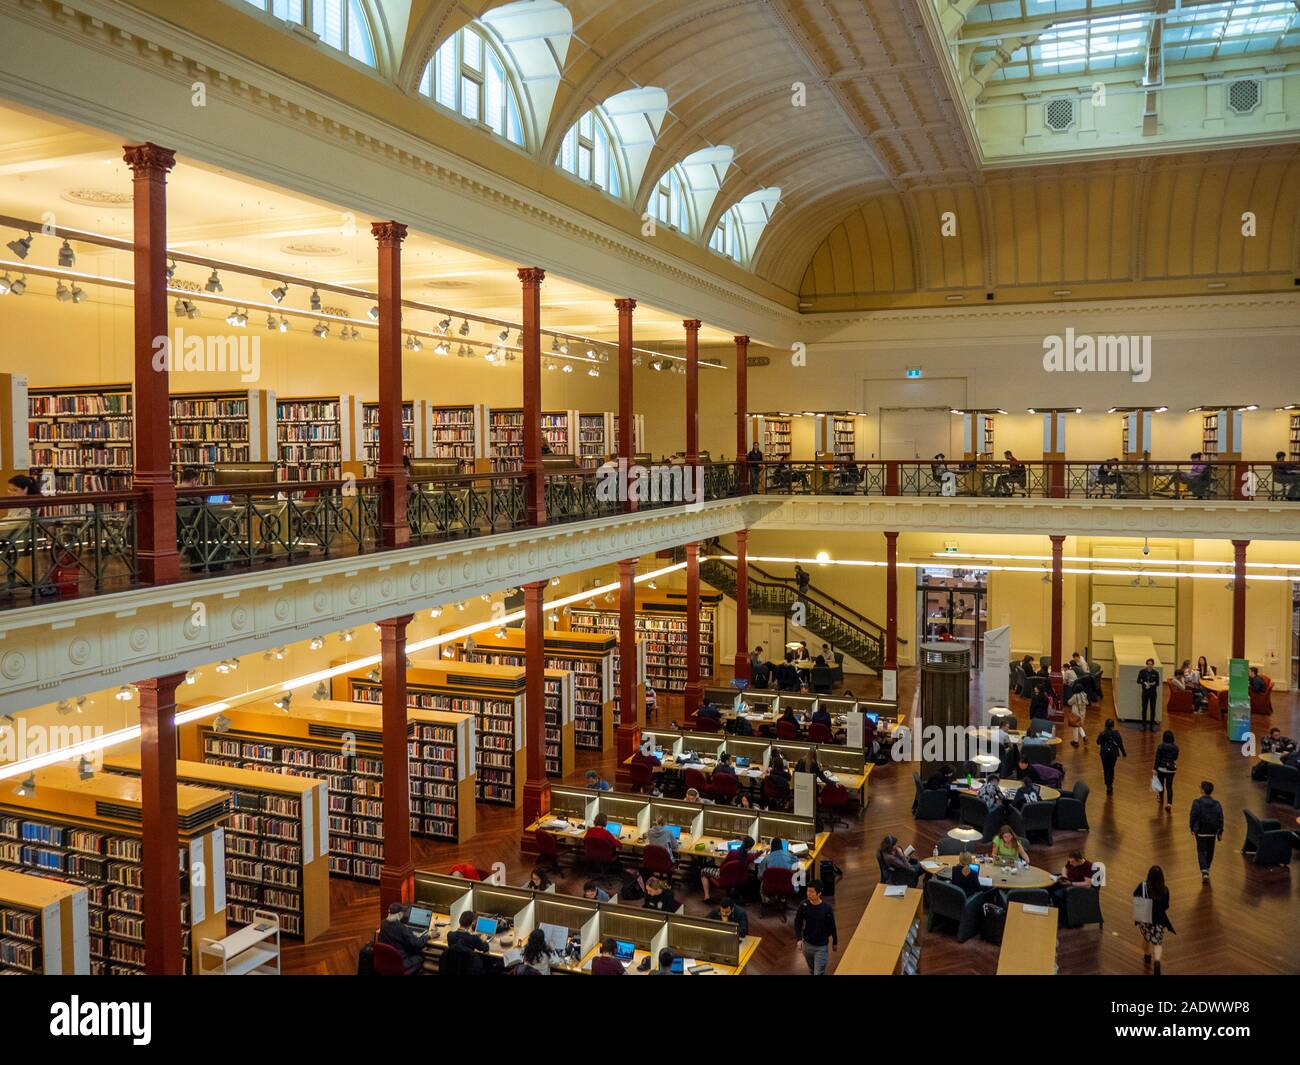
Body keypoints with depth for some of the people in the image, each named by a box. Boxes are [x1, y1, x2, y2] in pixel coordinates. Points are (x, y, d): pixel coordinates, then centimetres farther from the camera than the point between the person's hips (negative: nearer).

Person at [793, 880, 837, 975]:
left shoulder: (827, 907, -17)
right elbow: (798, 923, -5)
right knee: (812, 971, 20)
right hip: (807, 944, 3)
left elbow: (832, 926, -4)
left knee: (818, 973, -4)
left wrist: (835, 942, 7)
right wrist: (798, 939, -19)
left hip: (822, 947, -3)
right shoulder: (803, 905, -13)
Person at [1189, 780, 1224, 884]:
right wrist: (1220, 832, 8)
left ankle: (1204, 872, -12)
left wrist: (1192, 828, 4)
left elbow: (1193, 817, -11)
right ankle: (1207, 869, 38)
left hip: (1201, 831, -3)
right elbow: (1220, 819, 0)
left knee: (1201, 852, 4)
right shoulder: (1217, 804, -4)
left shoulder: (1197, 802, -15)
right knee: (1210, 851, 20)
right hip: (1212, 832, 4)